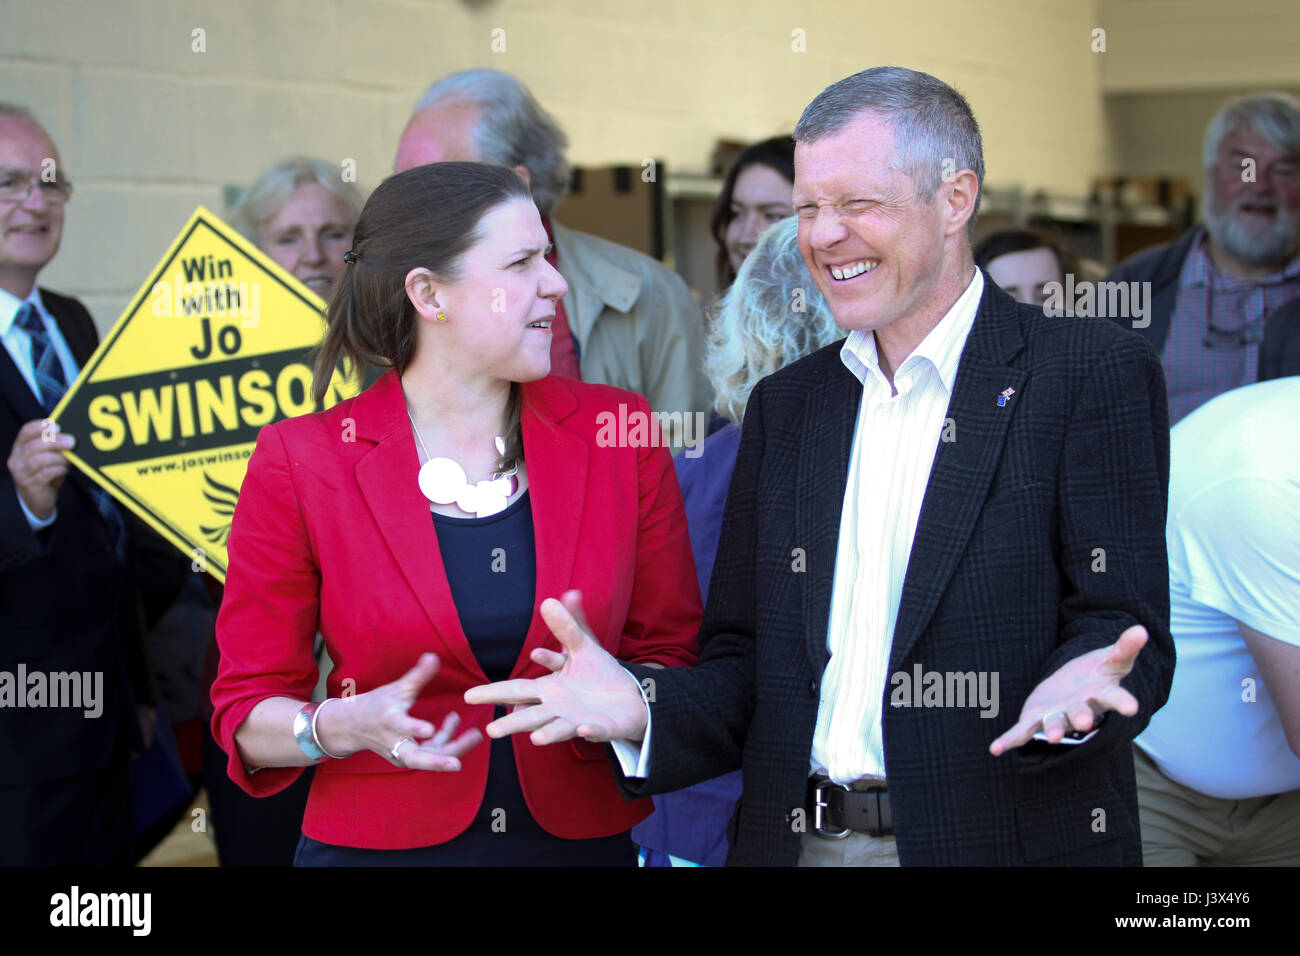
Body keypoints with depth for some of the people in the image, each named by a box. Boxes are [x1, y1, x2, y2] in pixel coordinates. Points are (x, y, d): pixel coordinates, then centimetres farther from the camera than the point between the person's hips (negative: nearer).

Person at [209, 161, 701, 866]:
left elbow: (674, 652, 5)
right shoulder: (301, 460, -8)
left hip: (583, 840, 2)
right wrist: (341, 727, -23)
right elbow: (247, 710, -3)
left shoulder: (616, 433, -2)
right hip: (377, 845, -2)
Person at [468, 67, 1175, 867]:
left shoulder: (1095, 374, -5)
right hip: (796, 840, 4)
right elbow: (747, 670, 10)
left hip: (1007, 840, -4)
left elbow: (1125, 626, -10)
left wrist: (1070, 690, -30)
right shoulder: (786, 405, 11)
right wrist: (639, 709, -9)